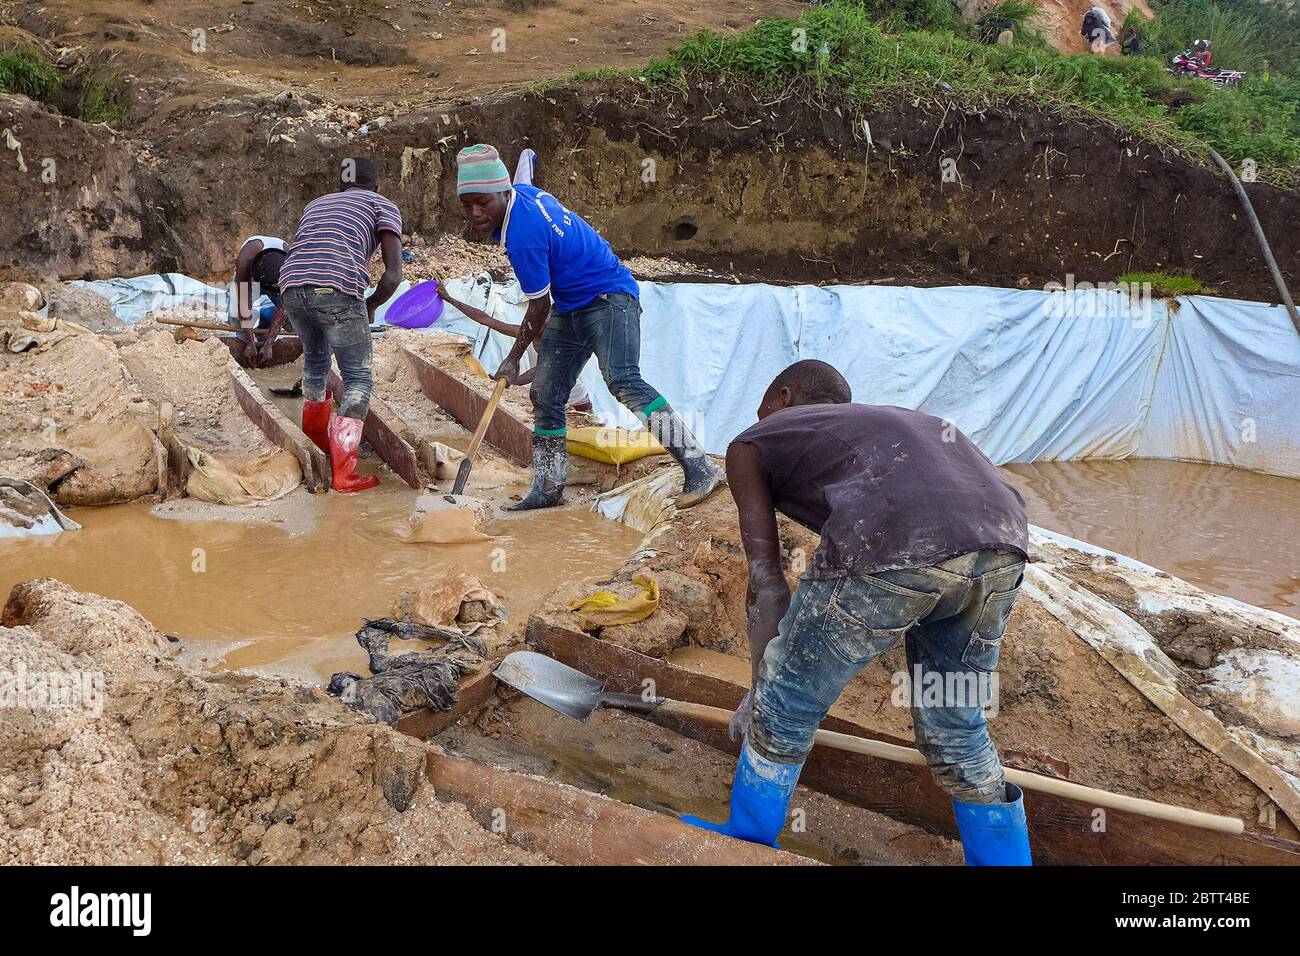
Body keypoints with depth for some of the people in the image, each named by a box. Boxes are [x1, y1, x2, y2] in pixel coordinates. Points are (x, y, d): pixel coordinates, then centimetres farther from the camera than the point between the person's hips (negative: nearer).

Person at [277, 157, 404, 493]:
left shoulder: (317, 203, 34)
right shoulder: (383, 206, 18)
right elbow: (394, 274, 4)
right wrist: (370, 307, 21)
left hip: (292, 287, 6)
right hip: (338, 290, -5)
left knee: (315, 359, 29)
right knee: (359, 379, 6)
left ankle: (315, 442, 46)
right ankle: (343, 471, -3)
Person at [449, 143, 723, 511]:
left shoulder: (522, 235, -25)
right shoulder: (522, 191, 1)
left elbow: (539, 307, -17)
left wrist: (513, 360, -3)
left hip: (609, 298, -11)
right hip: (569, 308, 11)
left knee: (623, 381, -29)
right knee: (545, 395, 6)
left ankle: (700, 470, -29)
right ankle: (548, 489, 13)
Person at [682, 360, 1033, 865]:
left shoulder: (752, 443, 26)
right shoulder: (874, 422, 41)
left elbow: (766, 578, 20)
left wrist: (762, 686, 29)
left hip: (893, 549, -6)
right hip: (1002, 545, 6)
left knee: (784, 709, 18)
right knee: (956, 730, 26)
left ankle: (744, 842, 37)